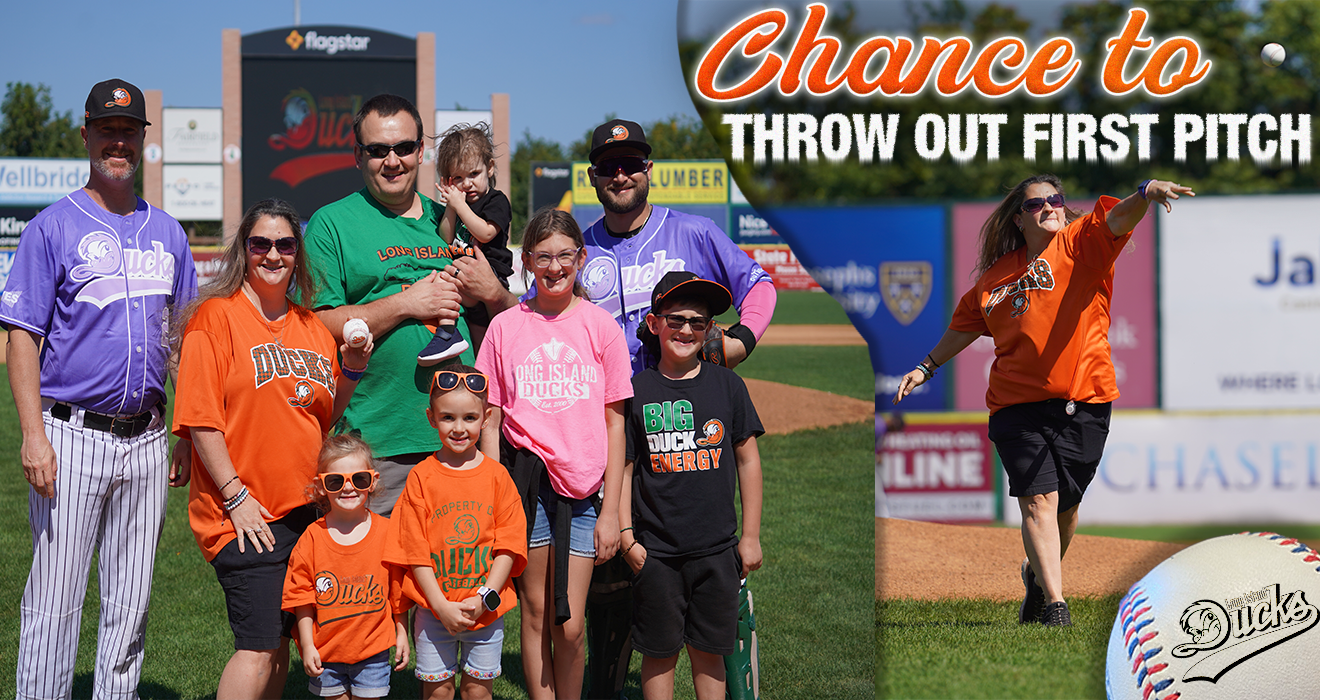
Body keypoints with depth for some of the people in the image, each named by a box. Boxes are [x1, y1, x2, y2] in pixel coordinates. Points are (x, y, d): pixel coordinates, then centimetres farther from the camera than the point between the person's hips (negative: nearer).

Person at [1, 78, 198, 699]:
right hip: (73, 435, -5)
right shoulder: (53, 227, -2)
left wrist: (190, 435, 10)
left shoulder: (166, 233, 13)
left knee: (130, 604, 9)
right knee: (54, 602, -4)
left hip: (146, 439, 5)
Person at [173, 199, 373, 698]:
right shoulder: (215, 316, -6)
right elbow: (201, 419, -11)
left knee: (280, 640, 11)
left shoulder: (312, 328, 14)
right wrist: (236, 496, -15)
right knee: (260, 646, -13)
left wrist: (352, 371, 2)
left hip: (304, 508, 7)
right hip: (246, 515, -7)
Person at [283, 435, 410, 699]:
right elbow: (302, 597, -2)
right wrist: (307, 645, -4)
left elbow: (398, 589, 4)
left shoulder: (386, 532, -4)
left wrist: (402, 634, 5)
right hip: (325, 652, 0)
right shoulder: (313, 537, -6)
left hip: (372, 650, 0)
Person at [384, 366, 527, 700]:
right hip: (435, 609, -1)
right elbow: (416, 550, -4)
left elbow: (508, 546, -2)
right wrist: (441, 605, -12)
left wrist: (484, 598, -12)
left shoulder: (497, 475, 0)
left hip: (486, 609, 1)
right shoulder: (421, 477, -2)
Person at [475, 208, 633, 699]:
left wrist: (610, 511, 0)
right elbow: (490, 422, 6)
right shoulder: (505, 327, 3)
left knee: (570, 626, -2)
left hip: (582, 490, 0)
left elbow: (614, 423, 4)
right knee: (535, 615, 4)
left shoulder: (600, 325, 3)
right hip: (525, 479, 0)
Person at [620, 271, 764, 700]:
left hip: (716, 550, 1)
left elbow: (747, 459, 8)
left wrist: (750, 536, 6)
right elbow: (623, 469, 4)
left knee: (709, 651, 6)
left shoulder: (727, 386, 4)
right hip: (656, 551, -1)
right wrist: (627, 537, -3)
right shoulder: (637, 391, 1)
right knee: (659, 652, 4)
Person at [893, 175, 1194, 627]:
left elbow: (1117, 219, -18)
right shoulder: (998, 275, 11)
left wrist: (1146, 193, -39)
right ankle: (1055, 608, -16)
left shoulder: (1081, 244, 2)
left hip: (1084, 402, -1)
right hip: (1018, 403, 1)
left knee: (1065, 506, 10)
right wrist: (926, 367, 31)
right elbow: (965, 325, 27)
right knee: (1038, 501, -13)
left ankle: (1038, 578, 38)